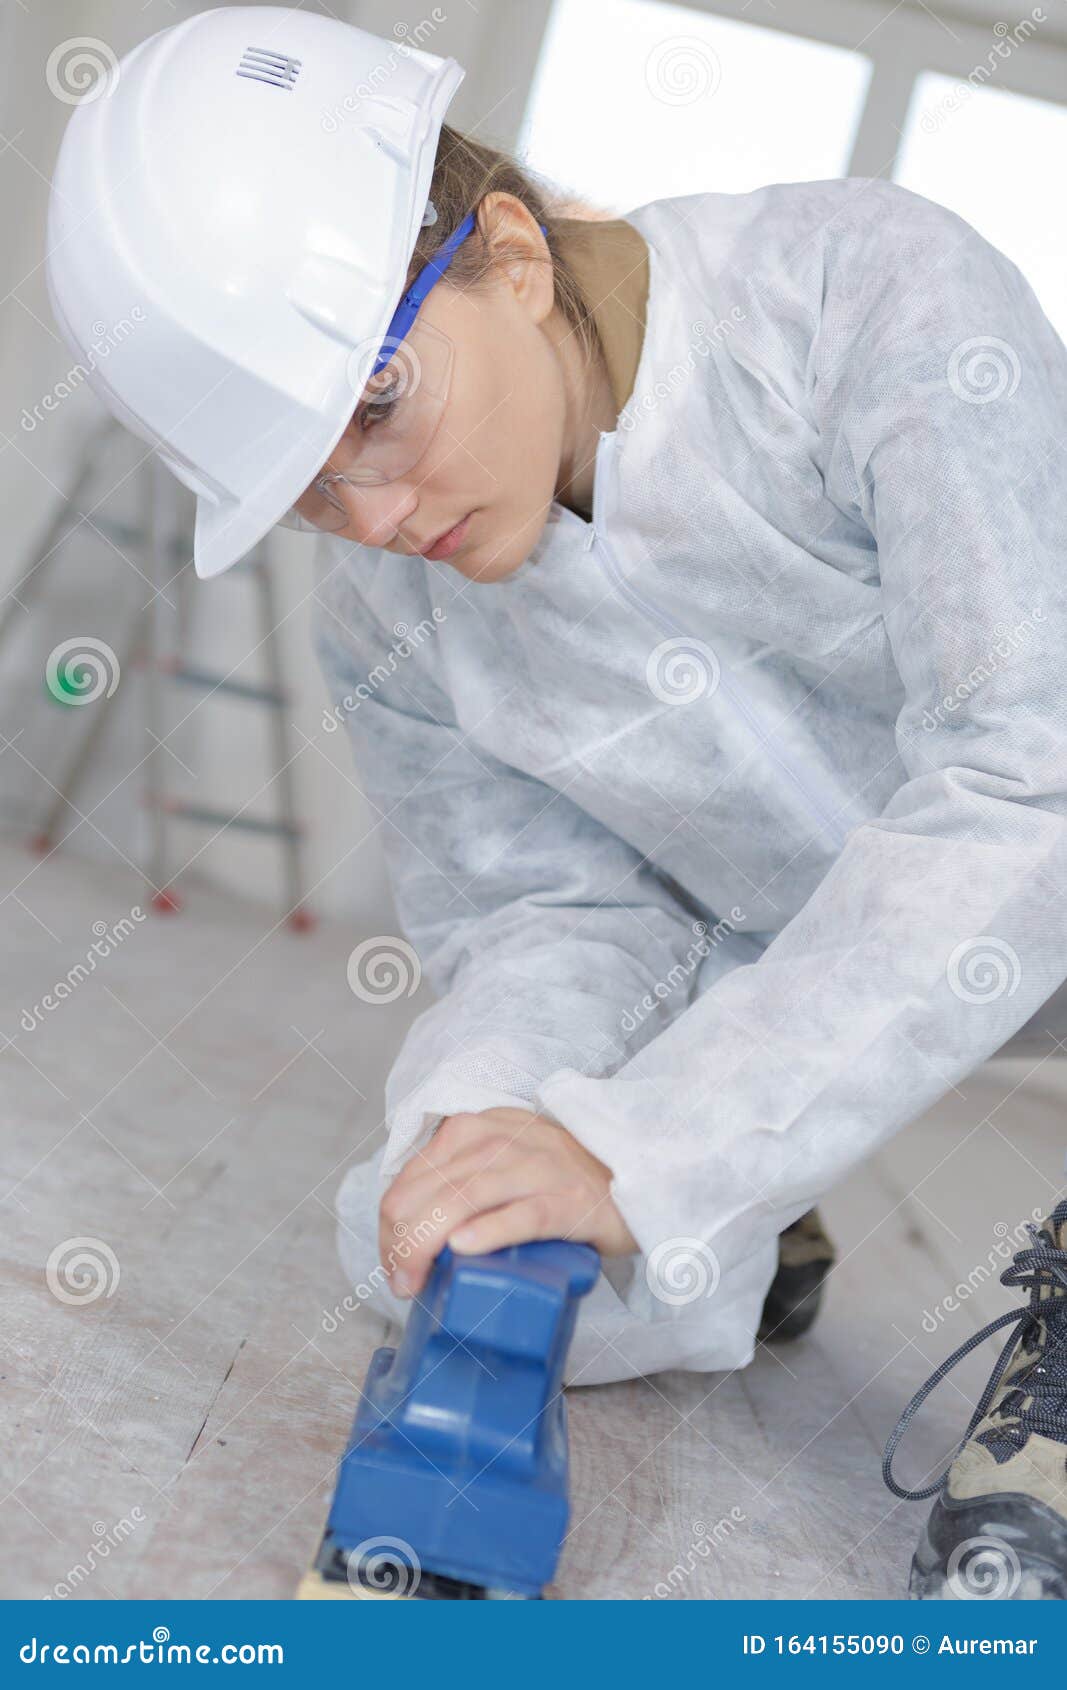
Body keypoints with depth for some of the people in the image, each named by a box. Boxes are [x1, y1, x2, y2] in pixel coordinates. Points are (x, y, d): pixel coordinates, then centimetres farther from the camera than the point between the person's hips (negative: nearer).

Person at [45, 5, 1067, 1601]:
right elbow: (548, 914, -8)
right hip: (760, 934, 4)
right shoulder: (383, 614, -14)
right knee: (430, 1248, -12)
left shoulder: (876, 294, -30)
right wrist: (486, 1108, -34)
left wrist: (649, 1155, -44)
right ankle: (739, 1262, 19)